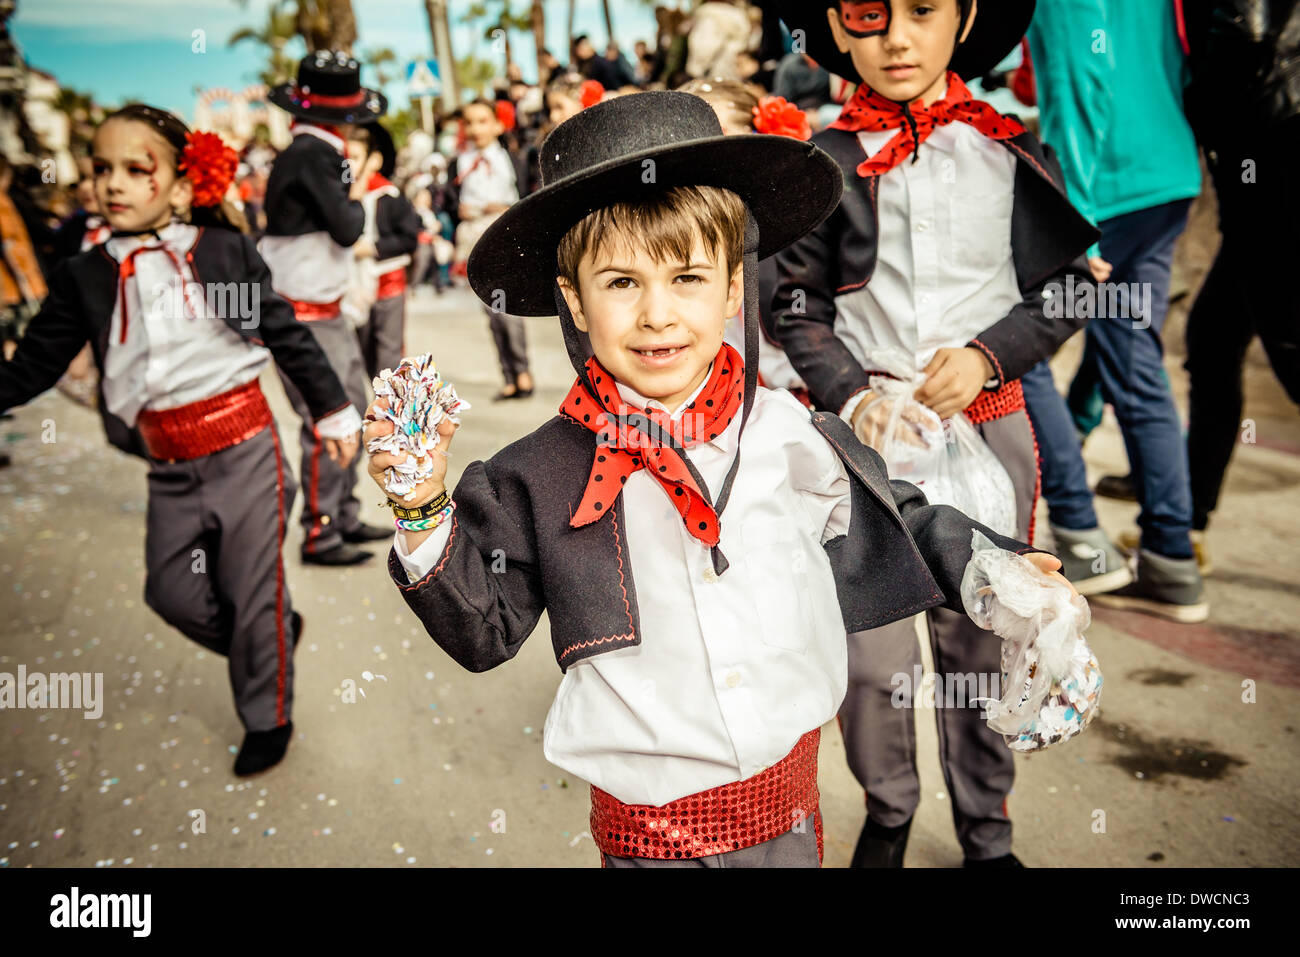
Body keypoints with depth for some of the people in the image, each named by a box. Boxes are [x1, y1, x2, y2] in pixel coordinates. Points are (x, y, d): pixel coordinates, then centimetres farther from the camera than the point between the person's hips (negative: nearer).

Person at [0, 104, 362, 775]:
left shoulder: (226, 253, -6)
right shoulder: (85, 277, 1)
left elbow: (287, 336, 2)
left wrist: (332, 411, 6)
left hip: (244, 449, -4)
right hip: (170, 468, 4)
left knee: (253, 592, 6)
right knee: (173, 594, 11)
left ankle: (267, 718, 28)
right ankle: (271, 643, 39)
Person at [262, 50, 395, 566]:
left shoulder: (320, 153, 9)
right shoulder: (310, 157, -18)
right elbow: (346, 229, -21)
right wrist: (356, 198, -4)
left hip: (329, 311, 10)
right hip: (303, 316, -10)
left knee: (351, 409, 16)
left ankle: (345, 517, 27)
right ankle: (320, 535, 4)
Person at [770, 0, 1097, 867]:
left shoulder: (1010, 149, 4)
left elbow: (1064, 289, 6)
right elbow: (798, 306, 4)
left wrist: (987, 354, -10)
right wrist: (849, 395, -11)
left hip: (988, 430, 1)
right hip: (867, 434, -1)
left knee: (980, 643, 9)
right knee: (872, 654, -1)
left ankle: (988, 834, 32)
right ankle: (888, 812, 28)